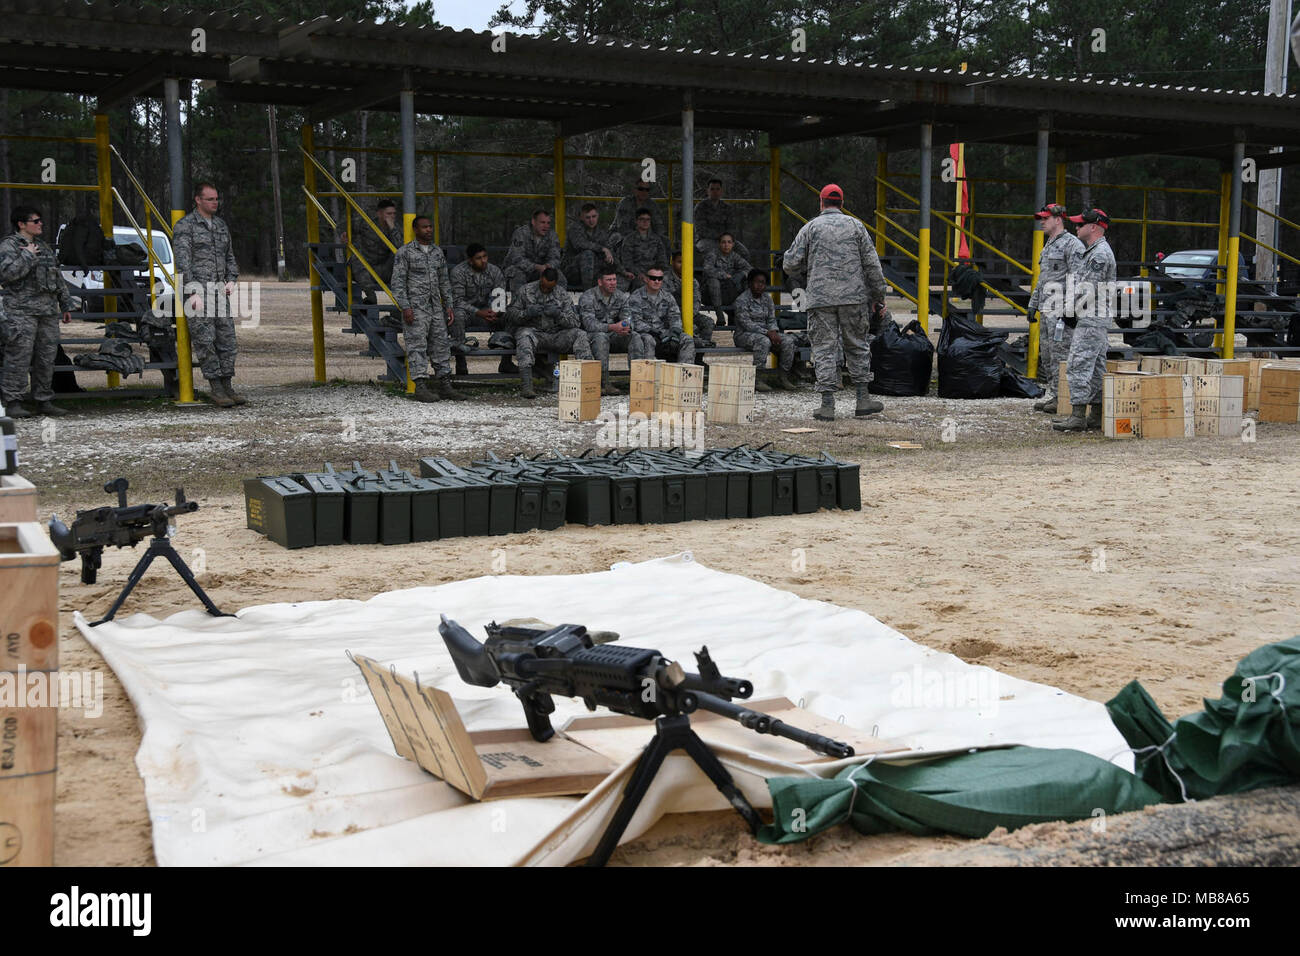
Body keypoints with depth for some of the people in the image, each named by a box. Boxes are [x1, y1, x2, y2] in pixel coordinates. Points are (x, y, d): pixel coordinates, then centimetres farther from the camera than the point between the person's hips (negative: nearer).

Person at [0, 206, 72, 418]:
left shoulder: (43, 247, 21)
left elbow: (59, 279, 26)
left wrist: (65, 305, 23)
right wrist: (27, 256, -14)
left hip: (48, 311, 7)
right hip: (21, 311, -7)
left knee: (47, 357, 8)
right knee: (19, 357, -8)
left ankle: (44, 401, 15)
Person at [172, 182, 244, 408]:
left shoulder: (221, 226, 18)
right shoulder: (184, 226, -3)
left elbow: (229, 257, 26)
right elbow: (182, 261, -10)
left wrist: (231, 280, 7)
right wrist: (193, 292, -17)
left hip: (219, 291, 6)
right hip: (196, 291, -6)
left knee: (227, 340, 4)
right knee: (205, 341, -7)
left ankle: (227, 386, 9)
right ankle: (215, 389, -5)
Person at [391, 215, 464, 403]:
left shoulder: (437, 252, 15)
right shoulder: (405, 253, -3)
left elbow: (444, 282, 20)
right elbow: (398, 283, -7)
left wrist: (449, 306, 12)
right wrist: (405, 308, -15)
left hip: (436, 307, 6)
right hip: (415, 308, -6)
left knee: (441, 345, 6)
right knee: (417, 346, -8)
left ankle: (445, 385, 10)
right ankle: (421, 387, -8)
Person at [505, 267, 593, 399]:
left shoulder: (562, 294, 8)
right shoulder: (526, 290, 4)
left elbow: (574, 322, 2)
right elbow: (511, 313, 3)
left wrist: (559, 314, -19)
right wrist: (527, 313, -17)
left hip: (555, 335, 2)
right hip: (533, 331, -2)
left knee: (579, 334, -20)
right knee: (525, 335, -37)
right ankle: (525, 385, -48)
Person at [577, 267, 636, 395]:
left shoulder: (621, 296, 7)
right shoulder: (588, 297, -10)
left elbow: (627, 318, 3)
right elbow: (589, 323, -23)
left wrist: (626, 327, -25)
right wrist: (612, 327, -37)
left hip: (613, 336, 5)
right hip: (592, 335, -5)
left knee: (635, 337, -21)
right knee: (601, 337, -38)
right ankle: (605, 383, -41)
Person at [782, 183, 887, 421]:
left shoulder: (810, 228, 3)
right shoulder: (855, 226, 8)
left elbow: (791, 263, 0)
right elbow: (872, 264, 6)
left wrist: (807, 265, 23)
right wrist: (878, 298, 11)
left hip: (820, 299, -1)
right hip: (854, 297, 1)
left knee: (824, 348, 1)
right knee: (858, 346, 12)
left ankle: (827, 405, -3)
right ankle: (863, 399, 13)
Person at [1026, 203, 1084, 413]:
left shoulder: (1072, 244, -10)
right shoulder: (1048, 246, 21)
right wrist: (1033, 304, 24)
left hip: (1061, 309, -10)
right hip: (1046, 309, 10)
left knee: (1059, 353, -10)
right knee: (1046, 354, 12)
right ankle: (1051, 393, 18)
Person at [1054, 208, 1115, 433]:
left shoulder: (1100, 254, -15)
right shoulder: (1094, 252, 19)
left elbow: (1089, 290, -20)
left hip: (1092, 320, -11)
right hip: (1098, 320, 11)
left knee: (1078, 366, -13)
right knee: (1096, 369, 11)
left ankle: (1078, 416, -14)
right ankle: (1097, 416, 14)